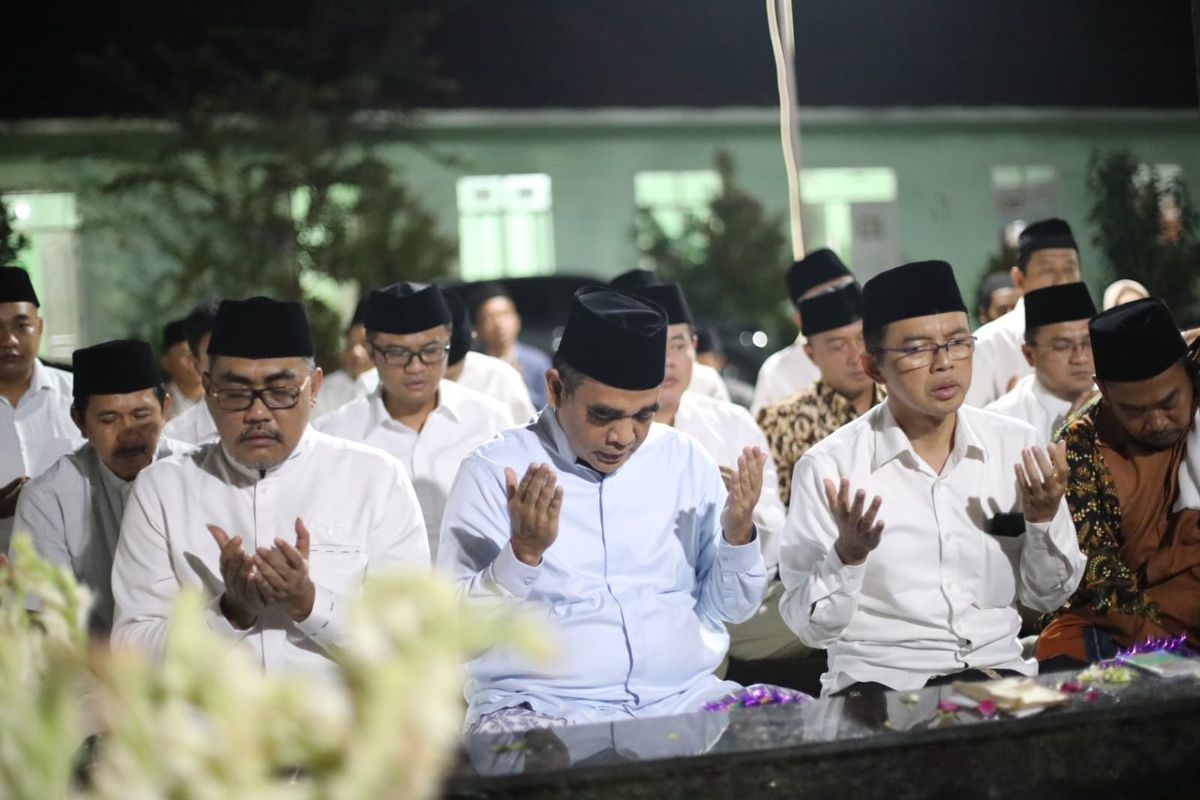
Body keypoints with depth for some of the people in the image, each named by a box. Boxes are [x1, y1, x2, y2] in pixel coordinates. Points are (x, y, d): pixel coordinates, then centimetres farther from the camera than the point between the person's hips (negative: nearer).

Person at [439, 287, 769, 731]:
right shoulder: (493, 471, 0)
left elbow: (724, 610, 13)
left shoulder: (685, 460, 10)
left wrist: (738, 535, -5)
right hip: (539, 704, -2)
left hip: (684, 695, 3)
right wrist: (523, 552, -19)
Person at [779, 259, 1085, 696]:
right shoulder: (828, 467, -9)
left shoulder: (1017, 447, 2)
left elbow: (1046, 597, 8)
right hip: (879, 678, -5)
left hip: (997, 669, 5)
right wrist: (848, 557, -26)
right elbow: (812, 627, -8)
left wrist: (1044, 520, -10)